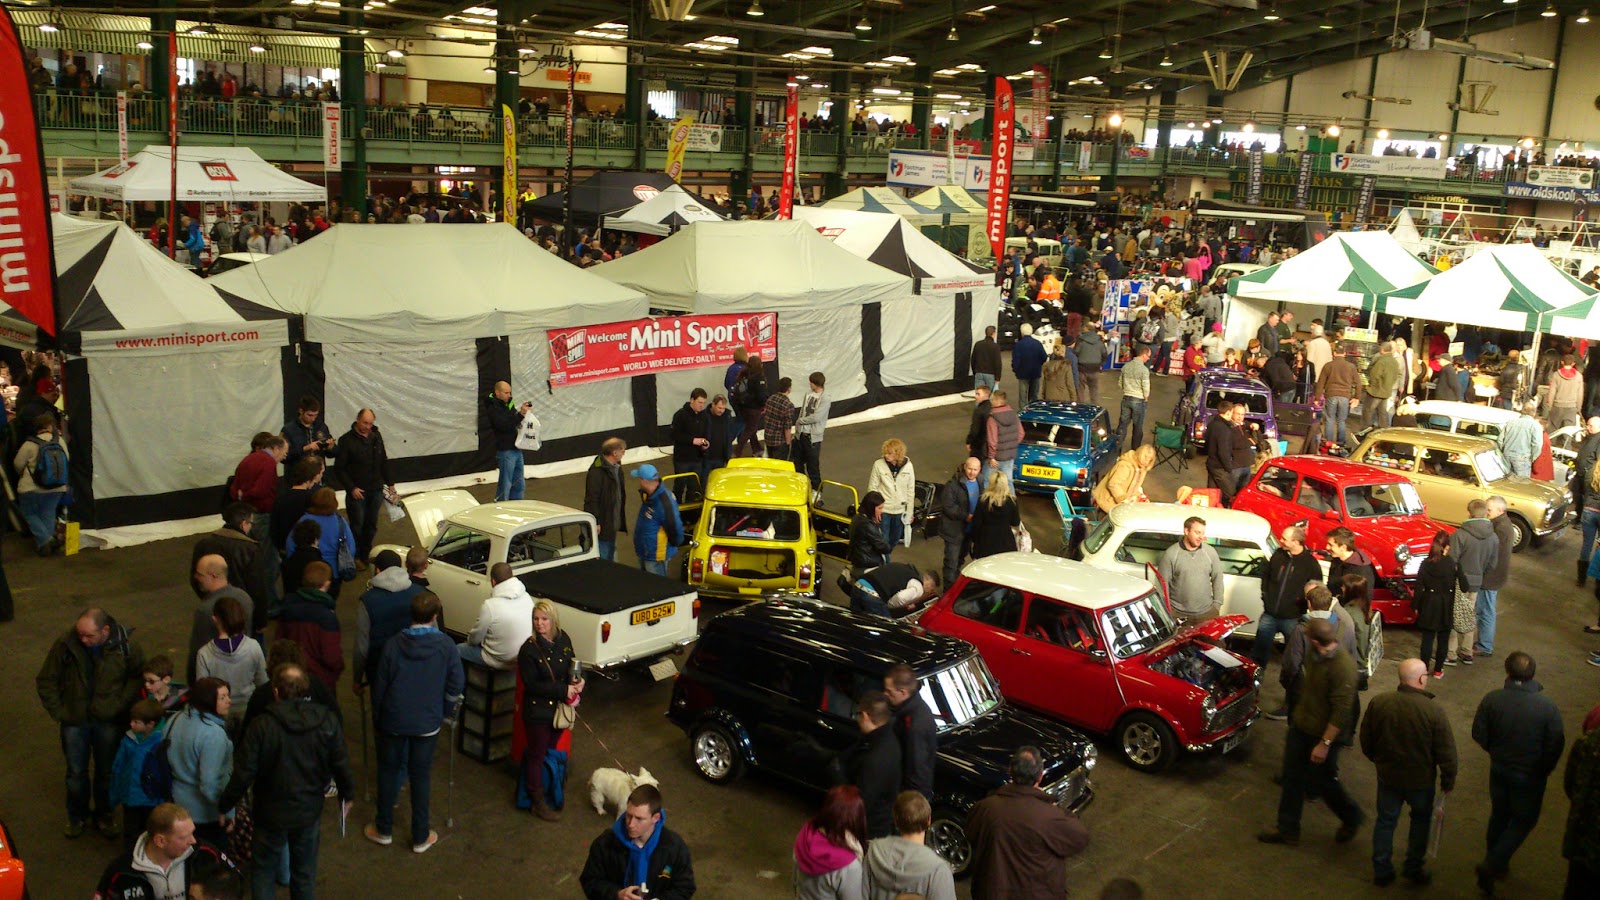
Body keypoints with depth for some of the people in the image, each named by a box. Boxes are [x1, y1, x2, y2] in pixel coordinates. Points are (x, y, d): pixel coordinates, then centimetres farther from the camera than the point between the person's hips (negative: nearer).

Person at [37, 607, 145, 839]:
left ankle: (104, 814, 35)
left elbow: (139, 677, -1)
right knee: (76, 772, 15)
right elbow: (46, 681, -4)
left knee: (106, 772, 14)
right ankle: (77, 816, 37)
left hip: (109, 722, 0)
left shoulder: (125, 646, -16)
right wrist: (59, 712, -5)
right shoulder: (65, 644, -17)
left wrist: (121, 705, -9)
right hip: (75, 722, 0)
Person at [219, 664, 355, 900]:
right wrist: (348, 794, 11)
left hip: (271, 812, -2)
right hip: (310, 810, 2)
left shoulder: (262, 725, -21)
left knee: (263, 871, 19)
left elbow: (244, 773, -18)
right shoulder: (328, 721, -14)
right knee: (305, 873, 21)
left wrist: (225, 805, -2)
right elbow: (341, 764, -7)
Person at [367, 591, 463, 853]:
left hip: (393, 720, 0)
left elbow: (380, 685, -4)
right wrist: (446, 713, 10)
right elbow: (457, 684, -6)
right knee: (420, 777, 11)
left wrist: (377, 714, 12)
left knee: (388, 771, 18)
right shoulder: (446, 646, -14)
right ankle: (421, 837, 20)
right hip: (428, 723, 0)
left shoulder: (393, 645, -13)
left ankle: (384, 829, 30)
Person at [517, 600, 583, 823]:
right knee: (537, 755, 7)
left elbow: (572, 665, 11)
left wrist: (578, 681, -11)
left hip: (559, 708, 5)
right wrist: (563, 690, -23)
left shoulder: (563, 640, -3)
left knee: (550, 752, 19)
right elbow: (532, 685, -20)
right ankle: (539, 803, 18)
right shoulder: (529, 649, -20)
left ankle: (549, 791, 34)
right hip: (538, 711, -5)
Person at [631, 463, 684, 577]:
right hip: (644, 552, 9)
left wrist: (674, 545, -8)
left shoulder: (664, 503, -32)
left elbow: (675, 528, -23)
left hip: (656, 556, -9)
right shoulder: (647, 495, -2)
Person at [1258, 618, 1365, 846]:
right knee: (1293, 777, 14)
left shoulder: (1343, 667, -29)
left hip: (1323, 734, -8)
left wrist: (1325, 744, -24)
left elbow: (1341, 712, -27)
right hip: (1301, 726, 8)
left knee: (1322, 781, 10)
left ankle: (1351, 818, 38)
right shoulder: (1314, 656, -4)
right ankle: (1287, 830, 27)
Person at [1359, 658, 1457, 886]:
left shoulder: (1378, 703, -14)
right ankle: (1413, 868, 32)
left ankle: (1381, 871, 26)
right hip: (1421, 779, -2)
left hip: (1388, 775, 2)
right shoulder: (1434, 711, -23)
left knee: (1385, 821, 18)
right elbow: (1446, 751, -14)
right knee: (1421, 820, 23)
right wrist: (1448, 779, 3)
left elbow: (1366, 741, 0)